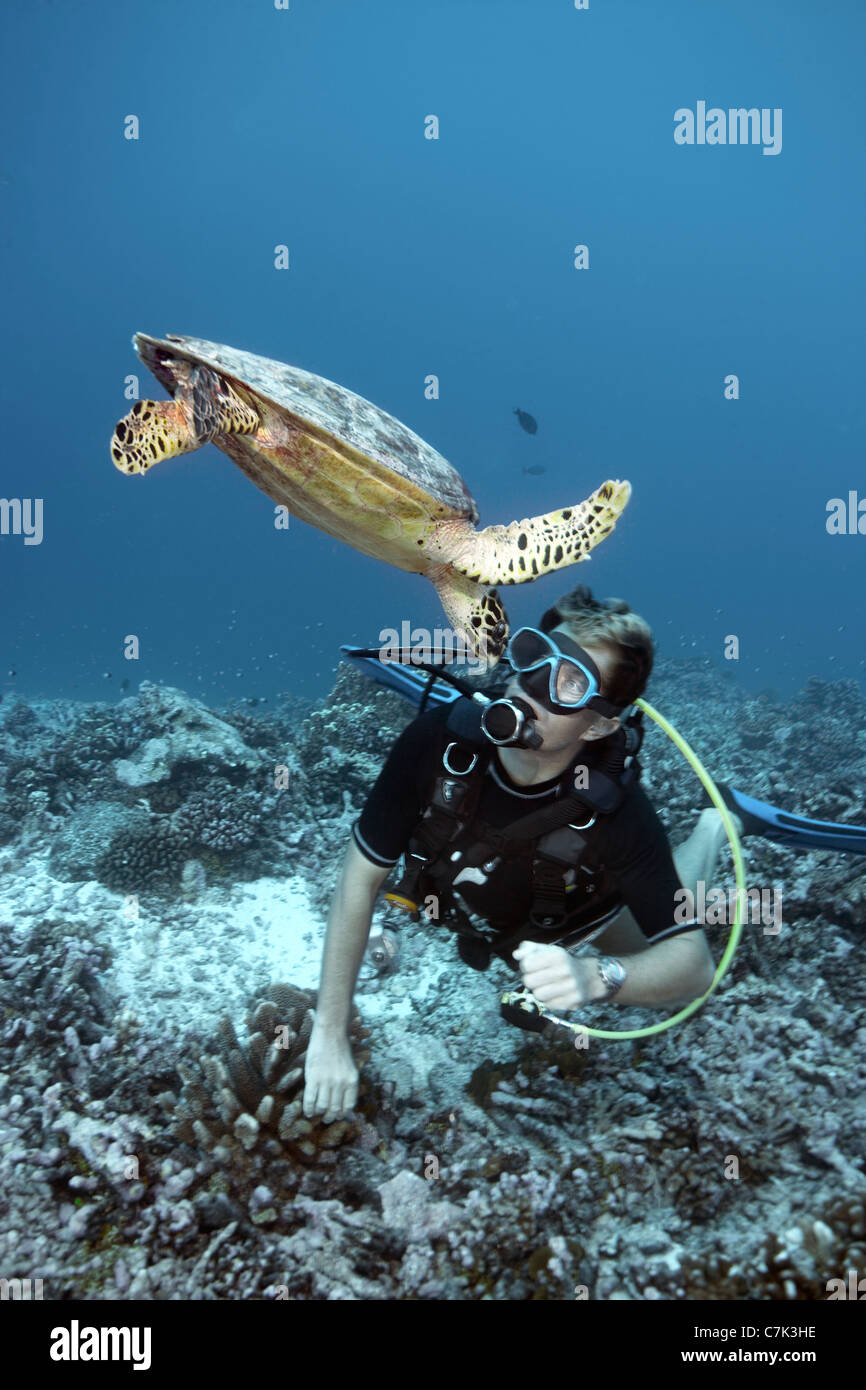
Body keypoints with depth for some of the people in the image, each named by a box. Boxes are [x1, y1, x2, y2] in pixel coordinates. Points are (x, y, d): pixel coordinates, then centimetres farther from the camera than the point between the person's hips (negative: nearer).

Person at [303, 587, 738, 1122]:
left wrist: (596, 977, -60)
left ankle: (714, 823, 40)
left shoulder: (615, 806, -44)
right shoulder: (438, 738, -40)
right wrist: (330, 1036, -28)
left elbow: (694, 966, -39)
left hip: (580, 915, -2)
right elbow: (362, 877, -29)